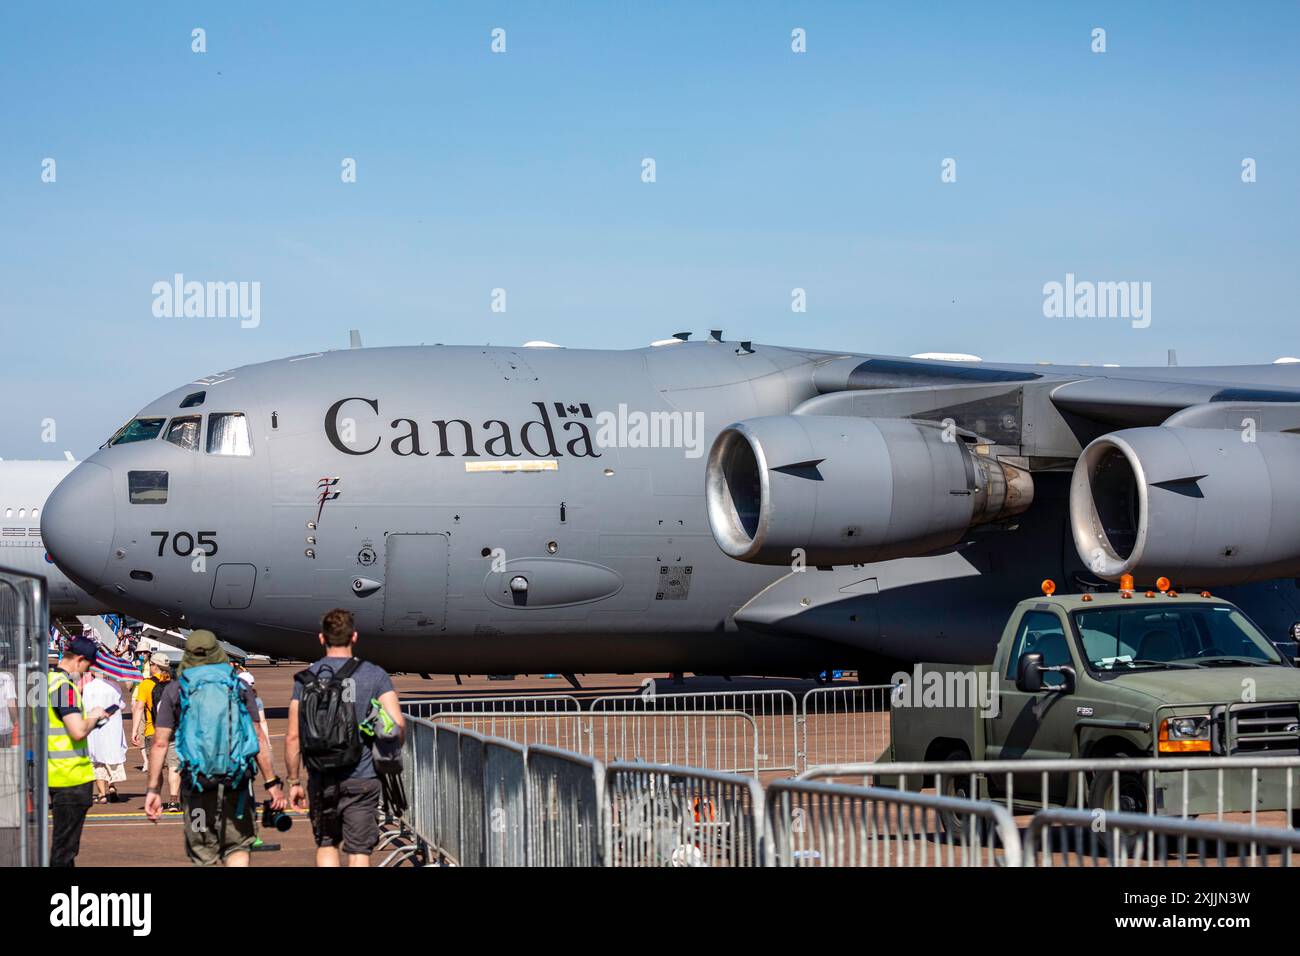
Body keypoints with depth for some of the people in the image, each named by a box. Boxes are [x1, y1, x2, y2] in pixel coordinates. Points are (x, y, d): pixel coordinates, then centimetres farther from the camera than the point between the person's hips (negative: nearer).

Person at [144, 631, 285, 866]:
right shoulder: (239, 686, 5)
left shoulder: (175, 690, 4)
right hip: (236, 782, 0)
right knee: (237, 847, 10)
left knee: (202, 855, 9)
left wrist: (152, 789, 2)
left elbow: (160, 743, -1)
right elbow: (258, 739, 1)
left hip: (196, 783, 0)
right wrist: (272, 783, 3)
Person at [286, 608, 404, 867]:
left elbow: (293, 737, -1)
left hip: (321, 780, 2)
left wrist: (294, 781, 8)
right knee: (359, 852, 3)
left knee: (326, 845, 18)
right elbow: (397, 724, -11)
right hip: (362, 778, -2)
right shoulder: (374, 675, -3)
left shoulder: (305, 679, 1)